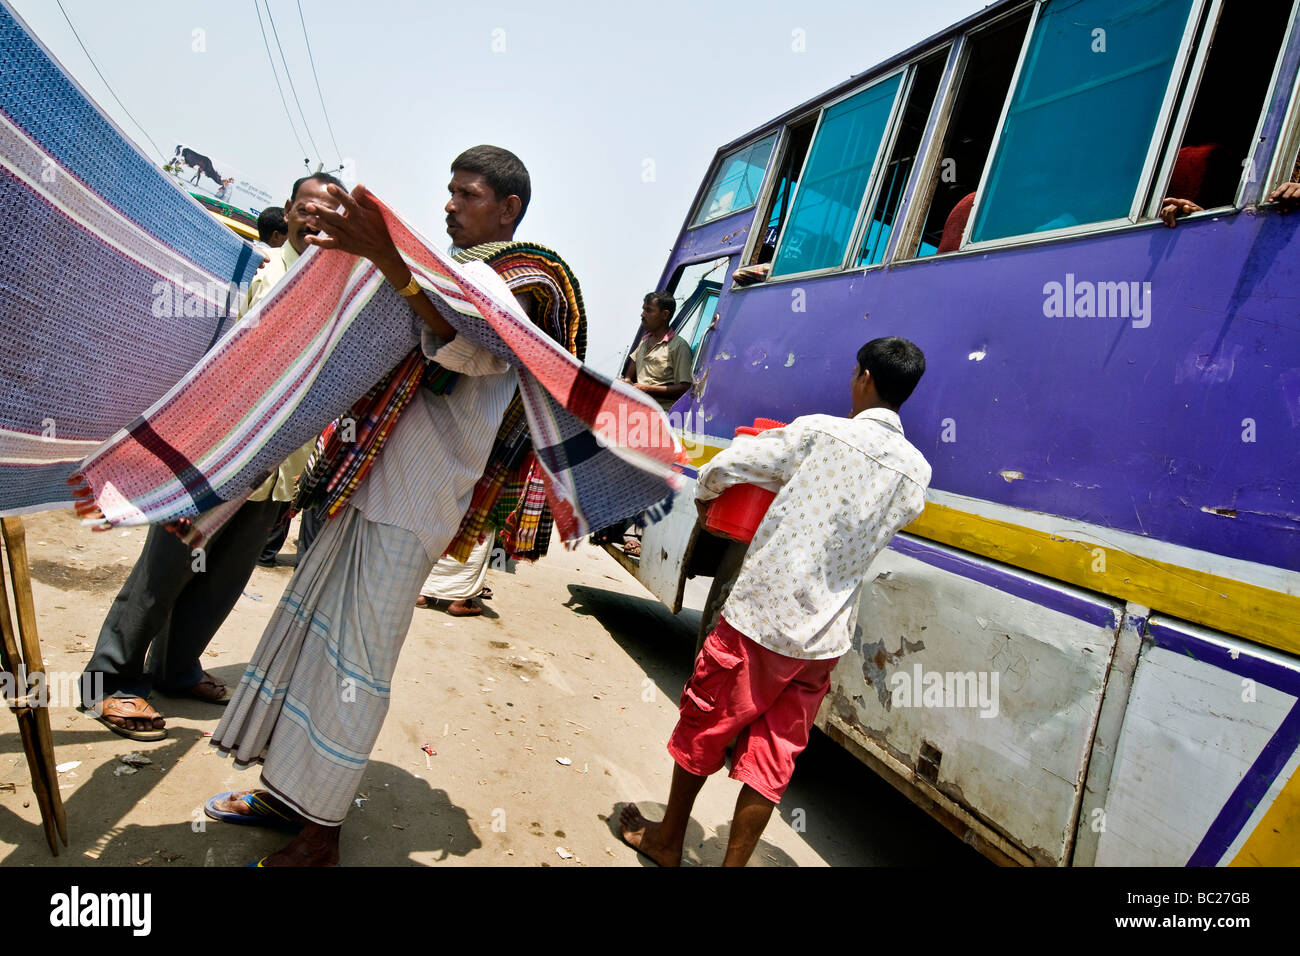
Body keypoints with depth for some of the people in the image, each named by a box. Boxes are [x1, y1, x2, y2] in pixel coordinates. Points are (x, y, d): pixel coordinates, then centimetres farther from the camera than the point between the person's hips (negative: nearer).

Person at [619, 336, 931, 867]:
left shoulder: (818, 434, -13)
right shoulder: (917, 472, 1)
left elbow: (722, 467, -9)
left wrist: (704, 496, 15)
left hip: (758, 618, -4)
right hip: (825, 639, 4)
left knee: (703, 725, 16)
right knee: (774, 754, 15)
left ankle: (667, 841, 35)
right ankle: (734, 861, 25)